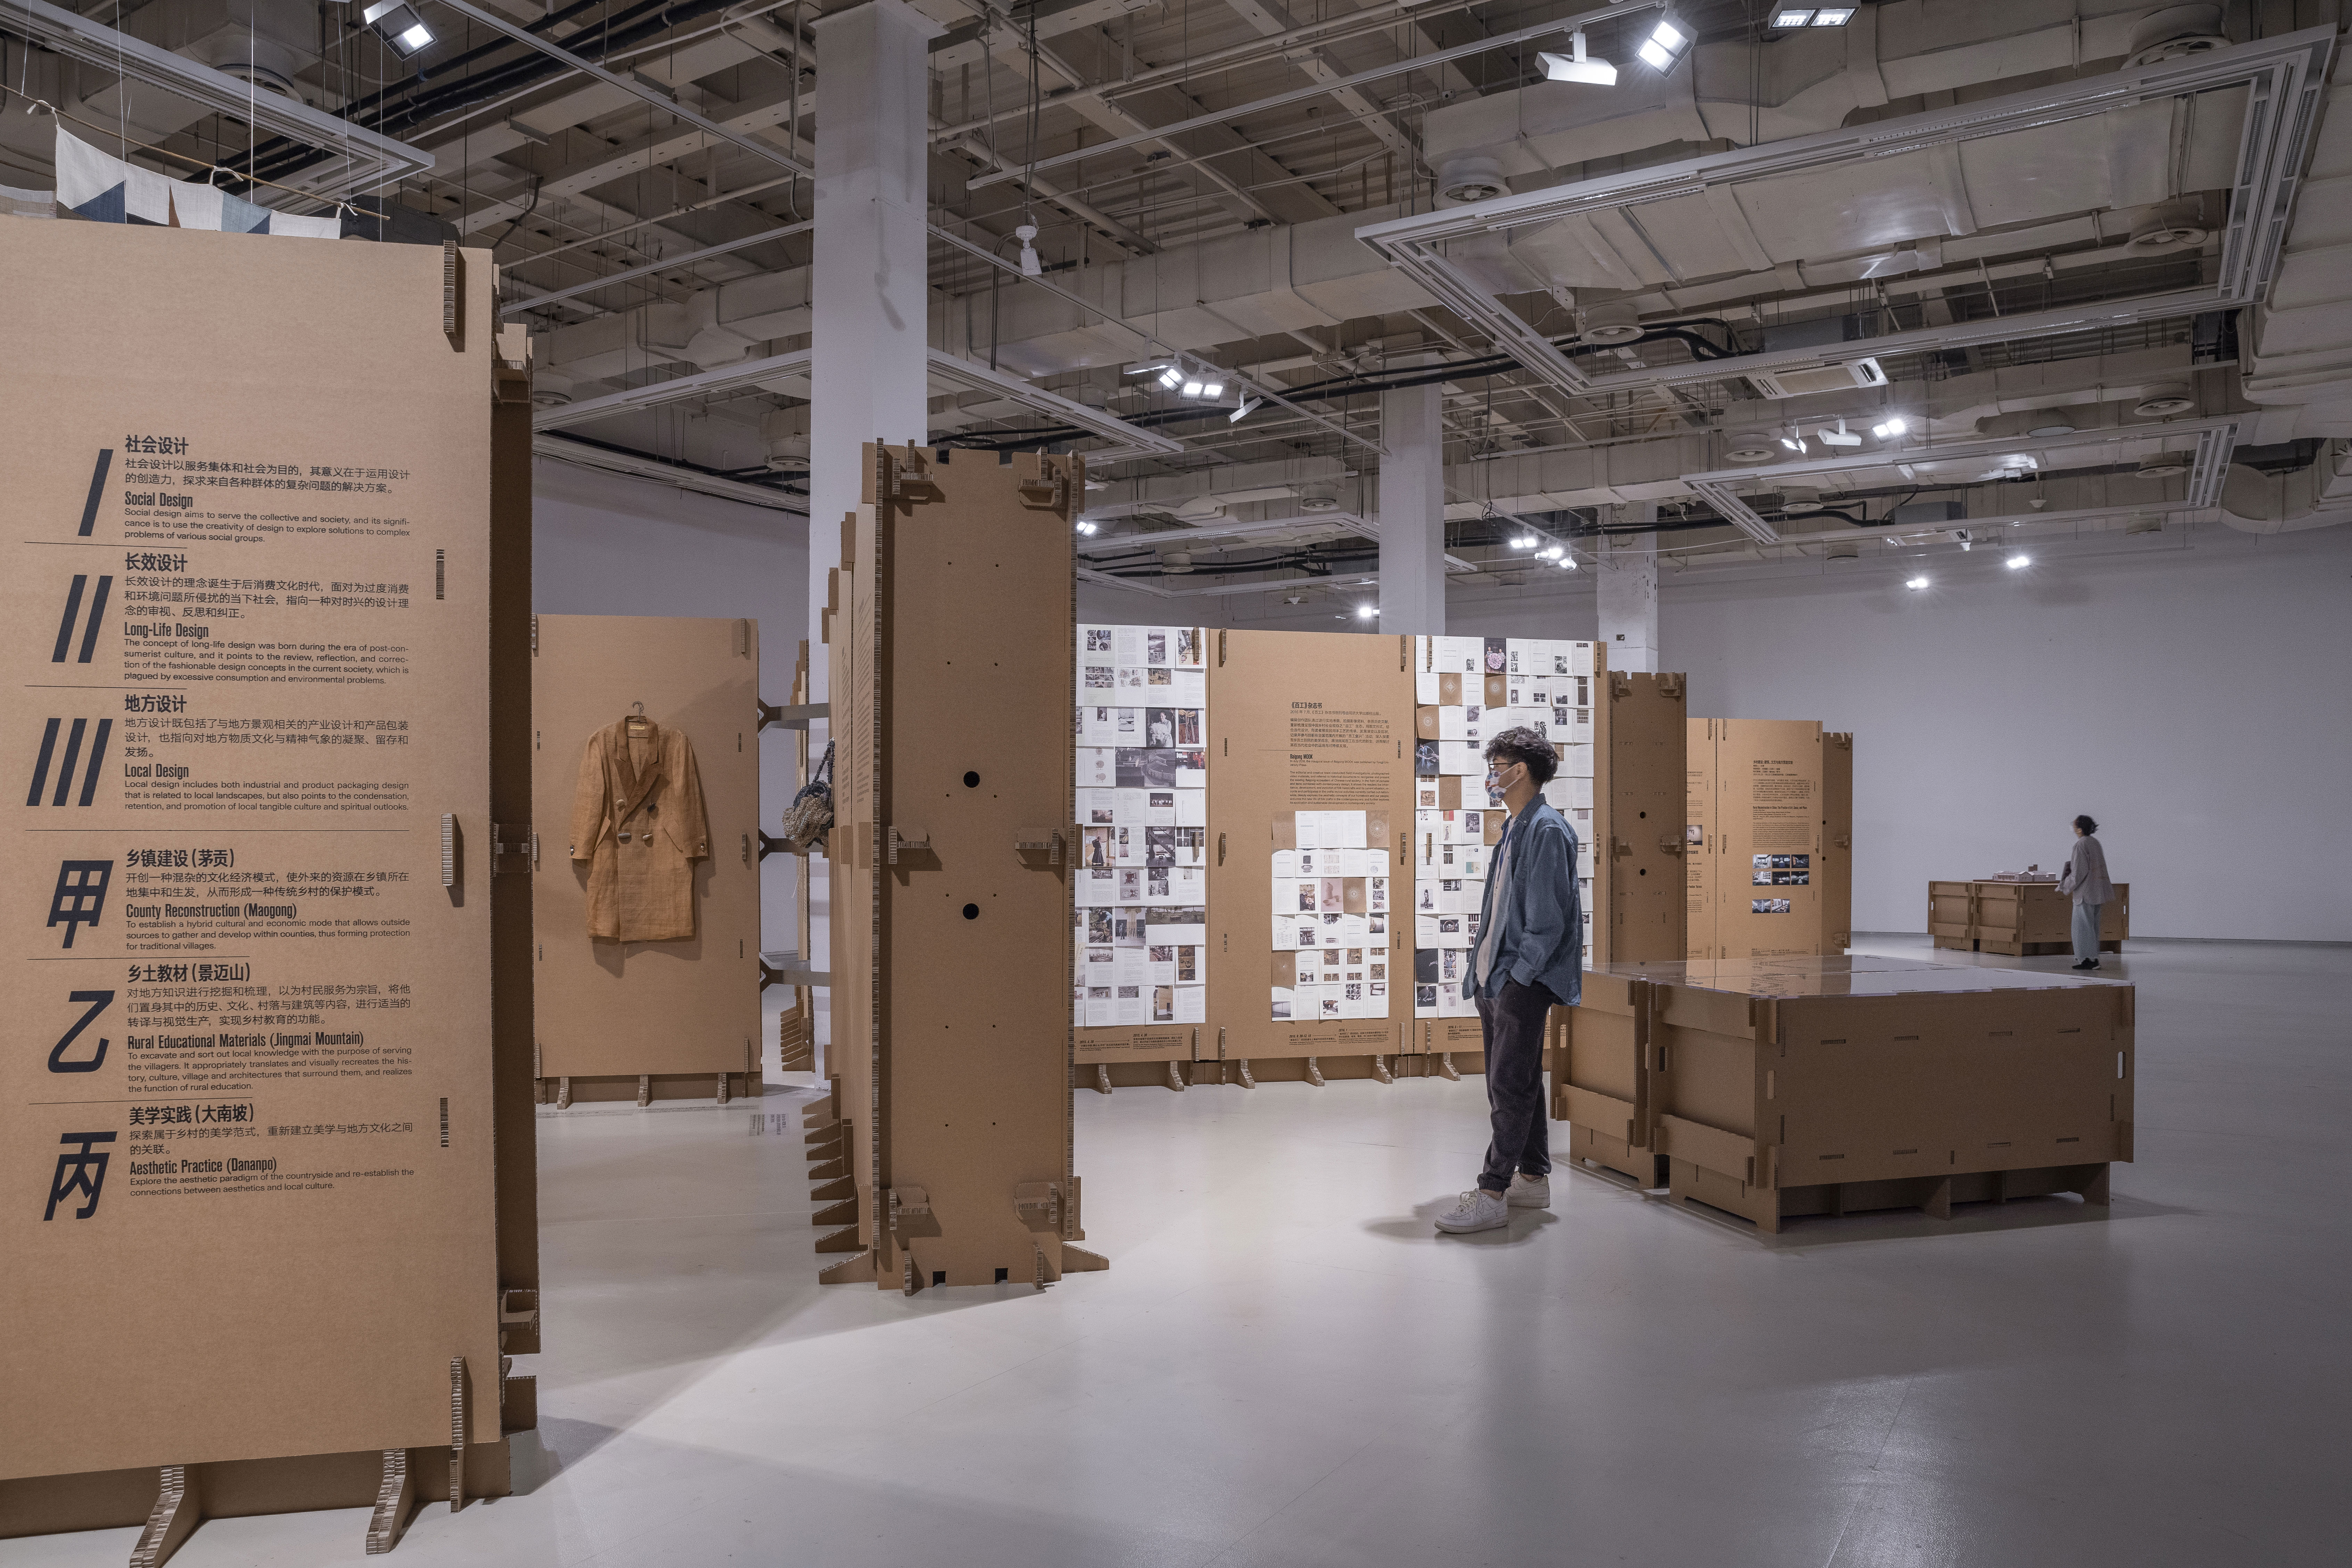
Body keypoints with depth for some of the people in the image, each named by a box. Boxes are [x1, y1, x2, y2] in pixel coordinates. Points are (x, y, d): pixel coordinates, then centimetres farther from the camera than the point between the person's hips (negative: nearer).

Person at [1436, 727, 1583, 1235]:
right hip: (1495, 976, 10)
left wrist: (1517, 976, -18)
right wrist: (1483, 971, 14)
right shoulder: (1514, 828, 15)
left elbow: (1549, 918, -18)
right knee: (1516, 1082, 16)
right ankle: (1533, 1179, 26)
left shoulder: (1547, 830, -14)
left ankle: (1492, 1194, -2)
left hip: (1523, 982, -10)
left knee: (1510, 1085, -6)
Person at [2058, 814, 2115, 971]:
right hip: (2097, 890, 9)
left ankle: (2087, 959, -2)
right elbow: (2097, 867, 18)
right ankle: (2094, 958, 17)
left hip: (2085, 891, -9)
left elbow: (2079, 871, -18)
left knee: (2083, 925, -3)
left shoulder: (2081, 845, -16)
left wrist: (2070, 887, -7)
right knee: (2093, 925, 14)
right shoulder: (2095, 842, 11)